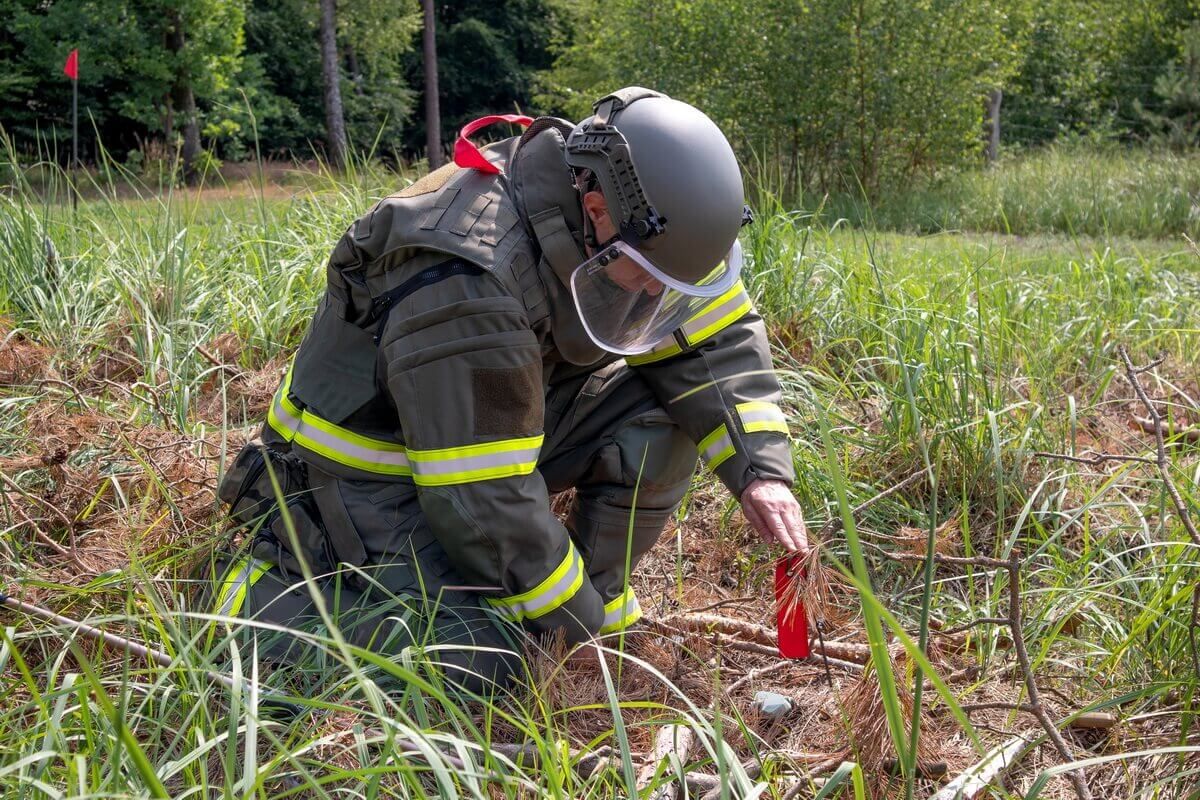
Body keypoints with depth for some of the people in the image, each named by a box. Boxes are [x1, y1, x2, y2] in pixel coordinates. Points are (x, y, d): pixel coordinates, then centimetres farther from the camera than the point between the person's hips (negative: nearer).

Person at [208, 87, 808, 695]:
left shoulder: (640, 223, -13)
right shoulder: (464, 283, -36)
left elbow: (716, 342, -3)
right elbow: (485, 502, -31)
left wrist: (760, 468, -18)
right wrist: (578, 623, -19)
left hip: (500, 419, 7)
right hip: (373, 466, -7)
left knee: (662, 419, -12)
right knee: (477, 660, -22)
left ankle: (596, 593, 4)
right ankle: (269, 584, -2)